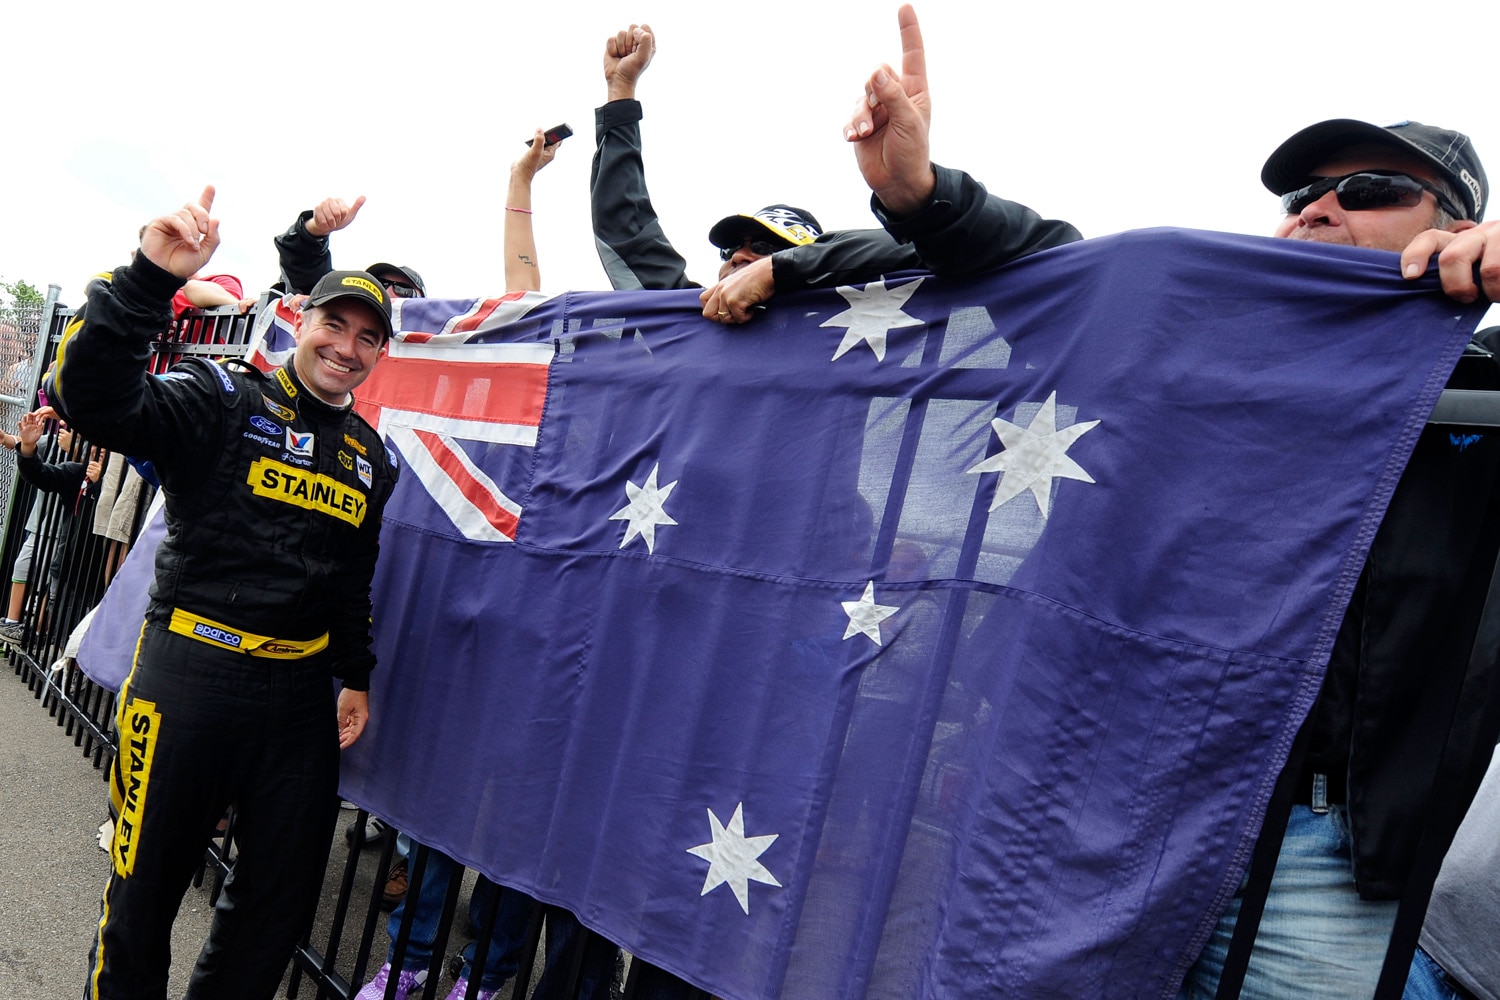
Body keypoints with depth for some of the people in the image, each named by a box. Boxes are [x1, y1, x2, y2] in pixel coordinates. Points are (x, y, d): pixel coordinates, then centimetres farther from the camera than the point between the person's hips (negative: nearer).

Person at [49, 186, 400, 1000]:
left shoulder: (374, 458, 11)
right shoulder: (225, 400, -5)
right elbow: (94, 398, -23)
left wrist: (355, 675, 16)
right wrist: (150, 278, -34)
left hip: (300, 692, 5)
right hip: (189, 673, -4)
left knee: (282, 896, 15)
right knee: (144, 888, 9)